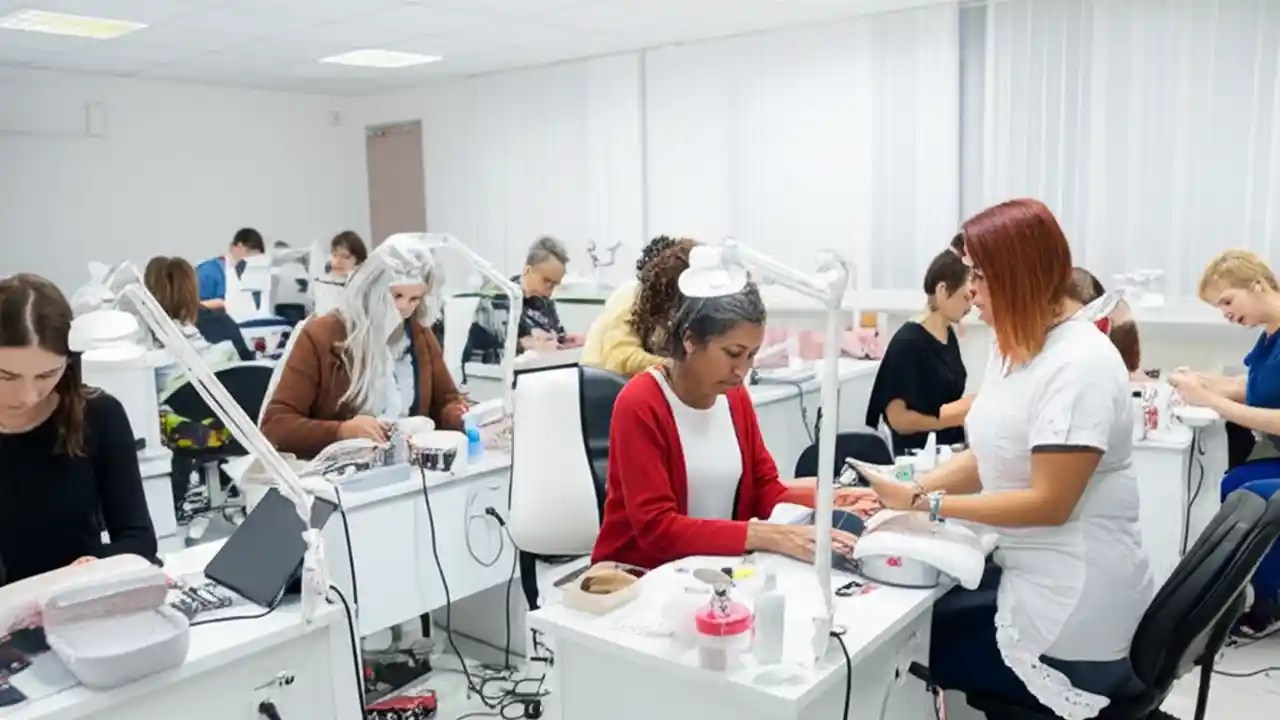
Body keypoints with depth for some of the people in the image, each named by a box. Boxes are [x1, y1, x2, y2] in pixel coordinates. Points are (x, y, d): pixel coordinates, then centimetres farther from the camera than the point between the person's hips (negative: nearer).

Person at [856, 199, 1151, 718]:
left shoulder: (1078, 367, -22)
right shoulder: (1013, 345, 6)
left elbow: (1049, 503, -23)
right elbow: (989, 457, 8)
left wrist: (924, 504, -21)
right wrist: (909, 489, -6)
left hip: (1071, 607, -8)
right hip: (1031, 573, 8)